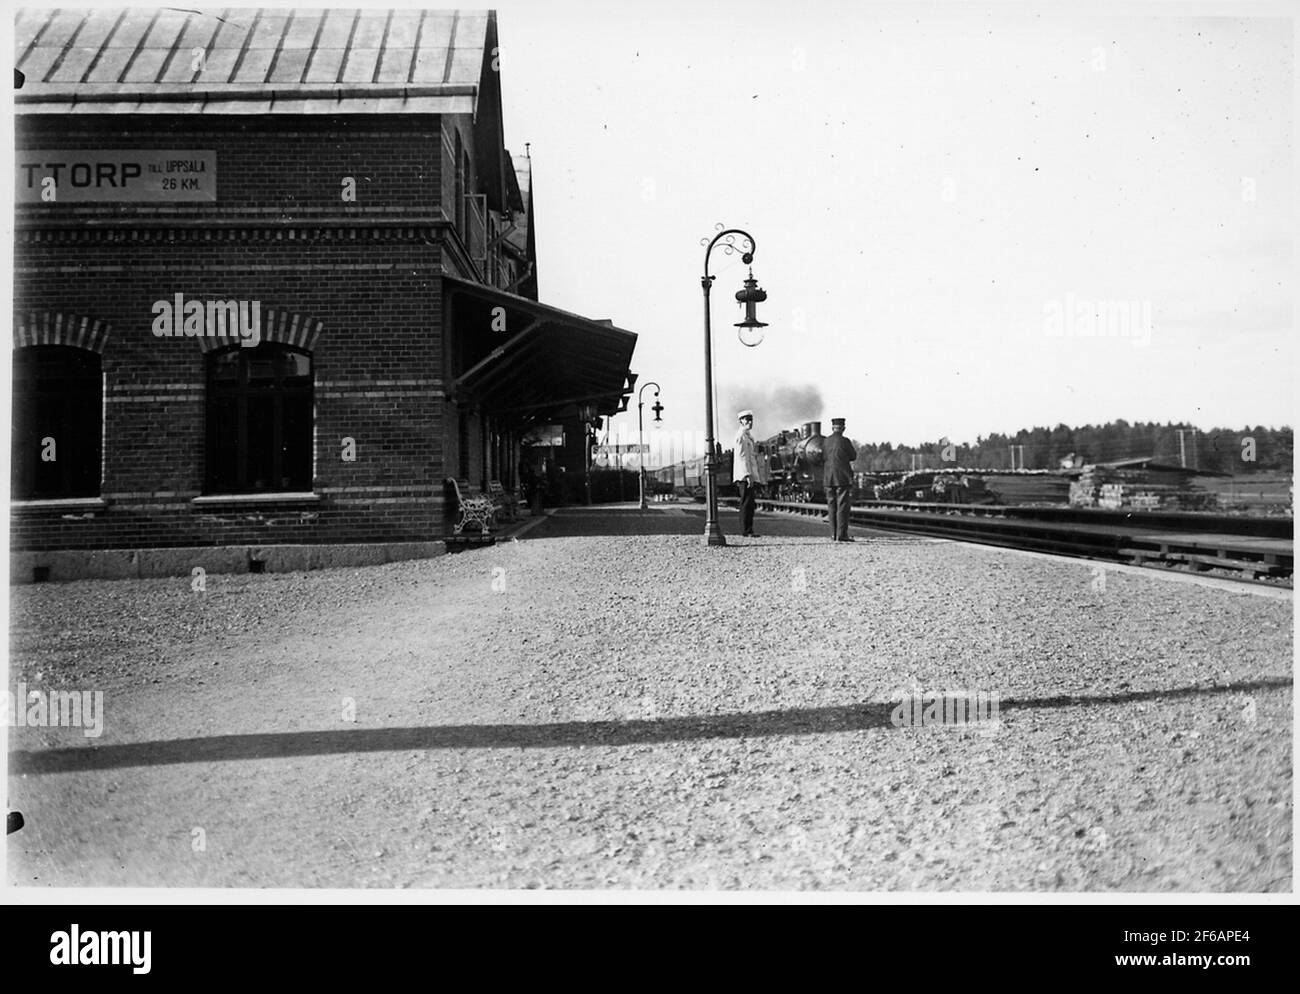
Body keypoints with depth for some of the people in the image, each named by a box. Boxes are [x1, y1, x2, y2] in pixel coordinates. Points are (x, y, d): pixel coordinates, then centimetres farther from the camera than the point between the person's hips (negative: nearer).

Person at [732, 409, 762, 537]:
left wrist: (756, 477, 22)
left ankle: (748, 531, 13)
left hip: (751, 475, 10)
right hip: (744, 475, -10)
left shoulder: (748, 436, 21)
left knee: (750, 503, 10)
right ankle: (746, 531, -9)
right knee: (746, 503, -10)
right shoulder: (741, 435, -10)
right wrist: (747, 475, -22)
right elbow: (741, 457, -17)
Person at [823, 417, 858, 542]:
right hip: (843, 478, -5)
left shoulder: (825, 442, 5)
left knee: (832, 507, 10)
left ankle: (833, 535, 11)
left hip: (828, 479, 5)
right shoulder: (844, 441, -10)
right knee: (843, 507, -3)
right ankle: (841, 535, -7)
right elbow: (853, 456, 2)